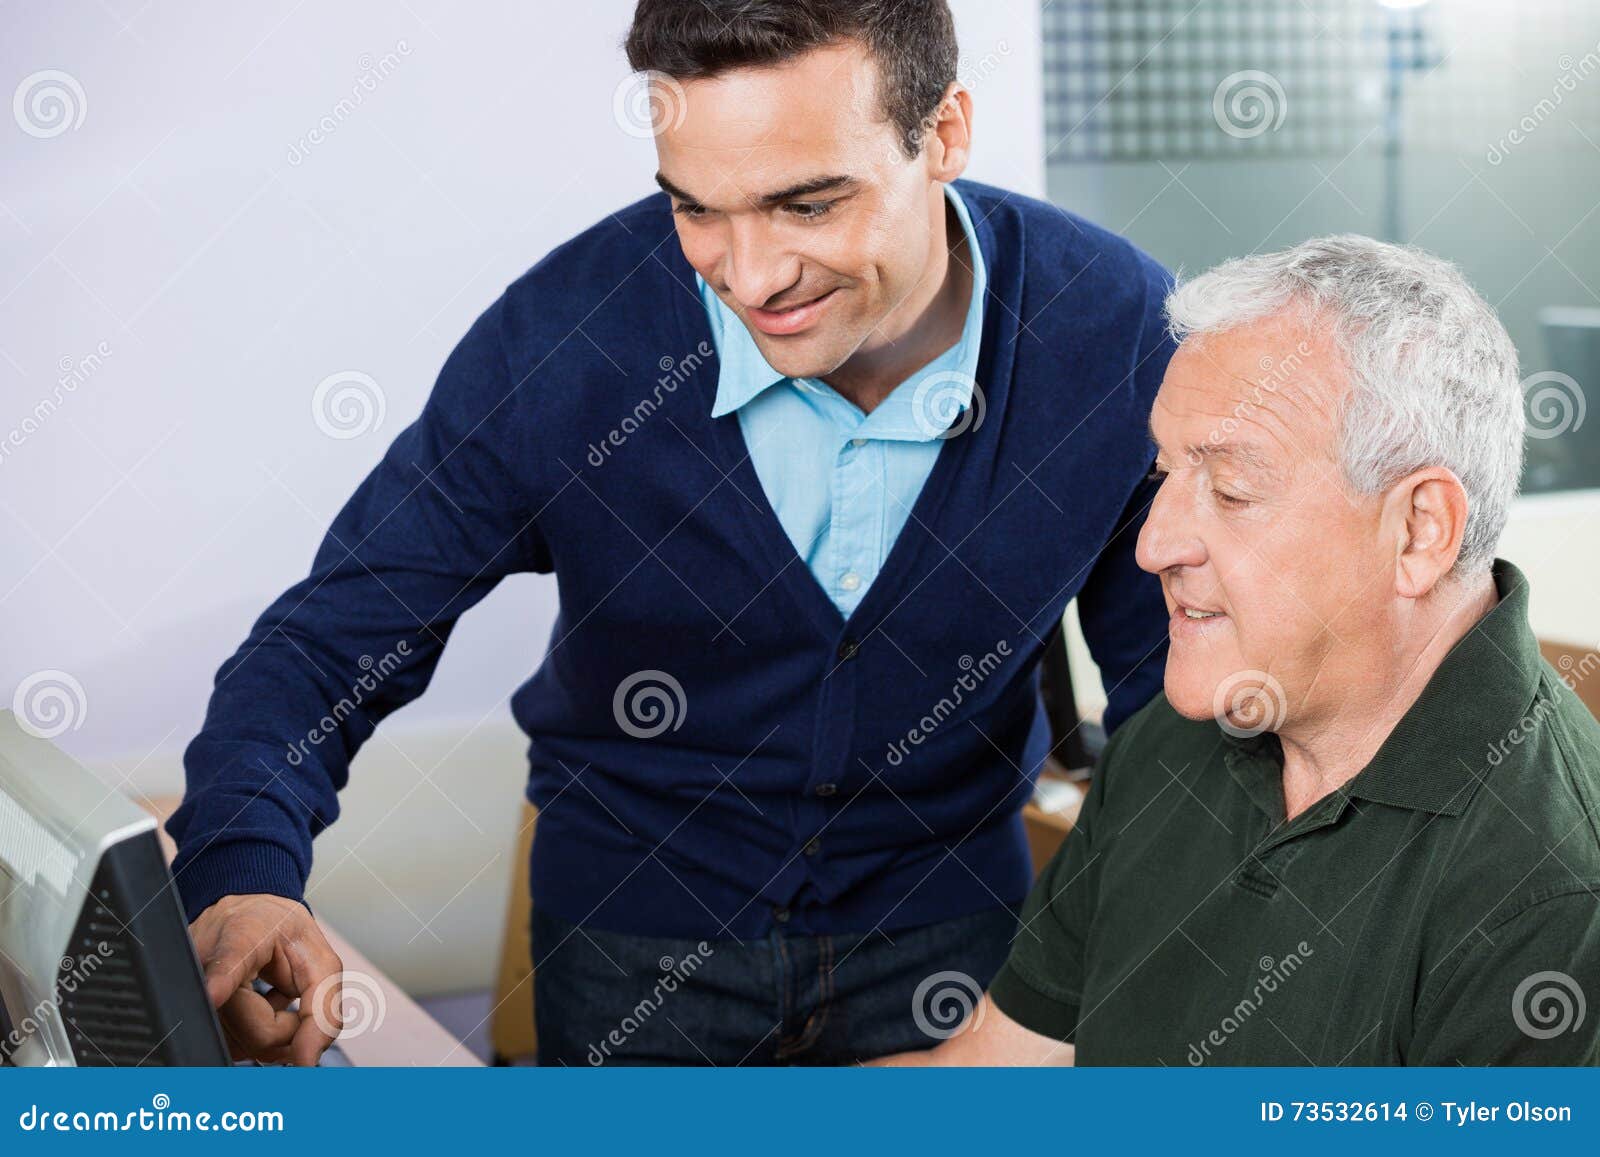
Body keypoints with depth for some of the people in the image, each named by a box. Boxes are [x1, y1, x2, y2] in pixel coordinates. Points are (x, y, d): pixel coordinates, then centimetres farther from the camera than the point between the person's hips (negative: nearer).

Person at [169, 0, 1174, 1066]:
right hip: (631, 929, 0)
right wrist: (246, 877, -35)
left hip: (947, 924, 1)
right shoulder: (560, 339, -24)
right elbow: (326, 647, -16)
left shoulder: (1119, 330, -20)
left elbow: (1165, 695, -6)